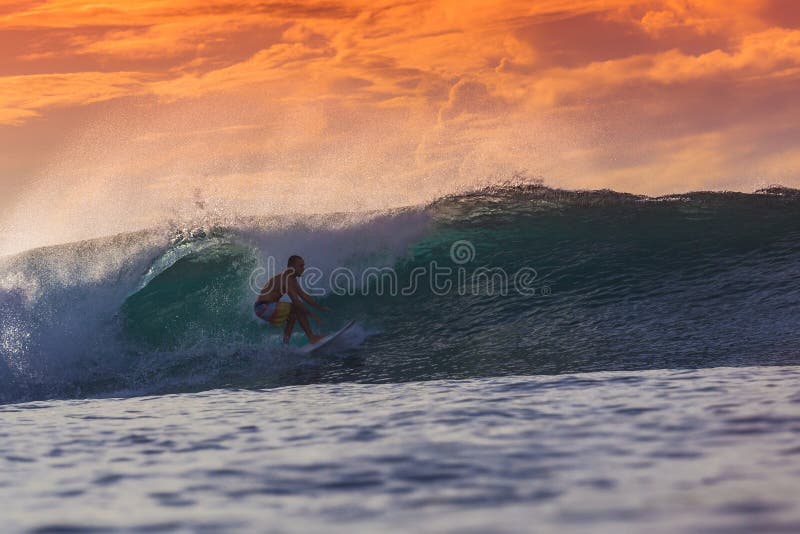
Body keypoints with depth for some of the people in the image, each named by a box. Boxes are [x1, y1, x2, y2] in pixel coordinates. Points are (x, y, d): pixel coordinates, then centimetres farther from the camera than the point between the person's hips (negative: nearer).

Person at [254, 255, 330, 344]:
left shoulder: (292, 279, 14)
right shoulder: (287, 278, -17)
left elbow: (304, 295, 20)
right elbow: (295, 301, -23)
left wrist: (320, 307, 16)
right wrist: (311, 315, -20)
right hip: (263, 307, -11)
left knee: (292, 314, 26)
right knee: (298, 308, -15)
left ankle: (285, 343, 21)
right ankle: (312, 337, -14)